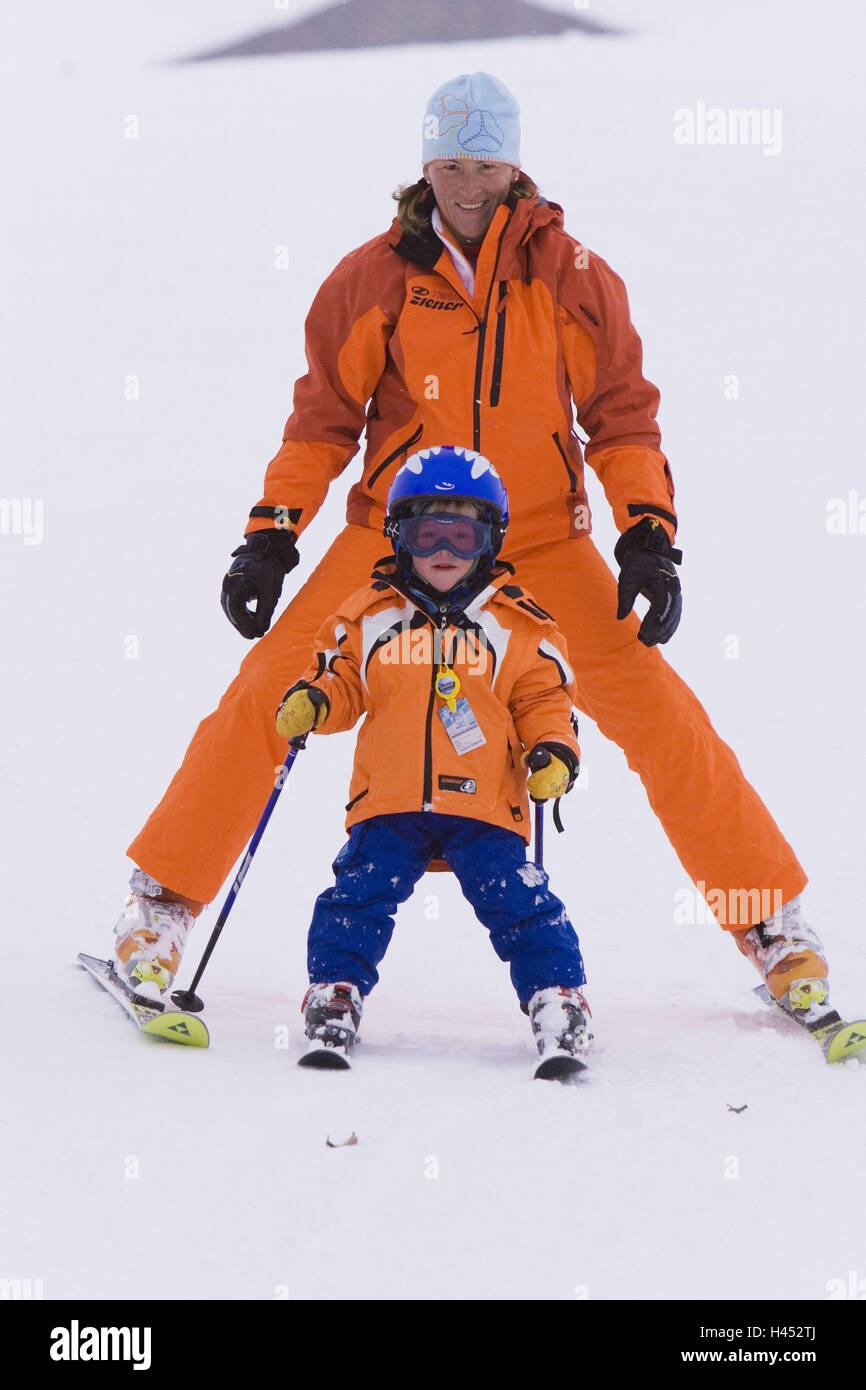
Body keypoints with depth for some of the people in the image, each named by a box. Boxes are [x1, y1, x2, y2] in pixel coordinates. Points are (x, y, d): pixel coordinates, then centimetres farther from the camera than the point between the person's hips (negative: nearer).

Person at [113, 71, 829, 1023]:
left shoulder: (569, 277, -3)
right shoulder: (375, 280, -4)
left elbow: (621, 414, 2)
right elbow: (323, 418, 4)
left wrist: (649, 537, -9)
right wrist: (270, 538, -4)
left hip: (542, 540, 0)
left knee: (656, 710, -10)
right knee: (270, 688, -12)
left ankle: (770, 918, 2)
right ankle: (165, 898, 2)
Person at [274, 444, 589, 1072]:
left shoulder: (518, 624, 6)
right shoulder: (369, 617, 10)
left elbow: (545, 700, 8)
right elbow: (341, 681, 16)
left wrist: (553, 754, -9)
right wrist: (310, 702, -5)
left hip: (486, 808, -1)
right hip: (388, 805, 2)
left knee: (521, 904, -10)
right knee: (358, 900, -9)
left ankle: (558, 1001, -4)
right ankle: (333, 998, 1)